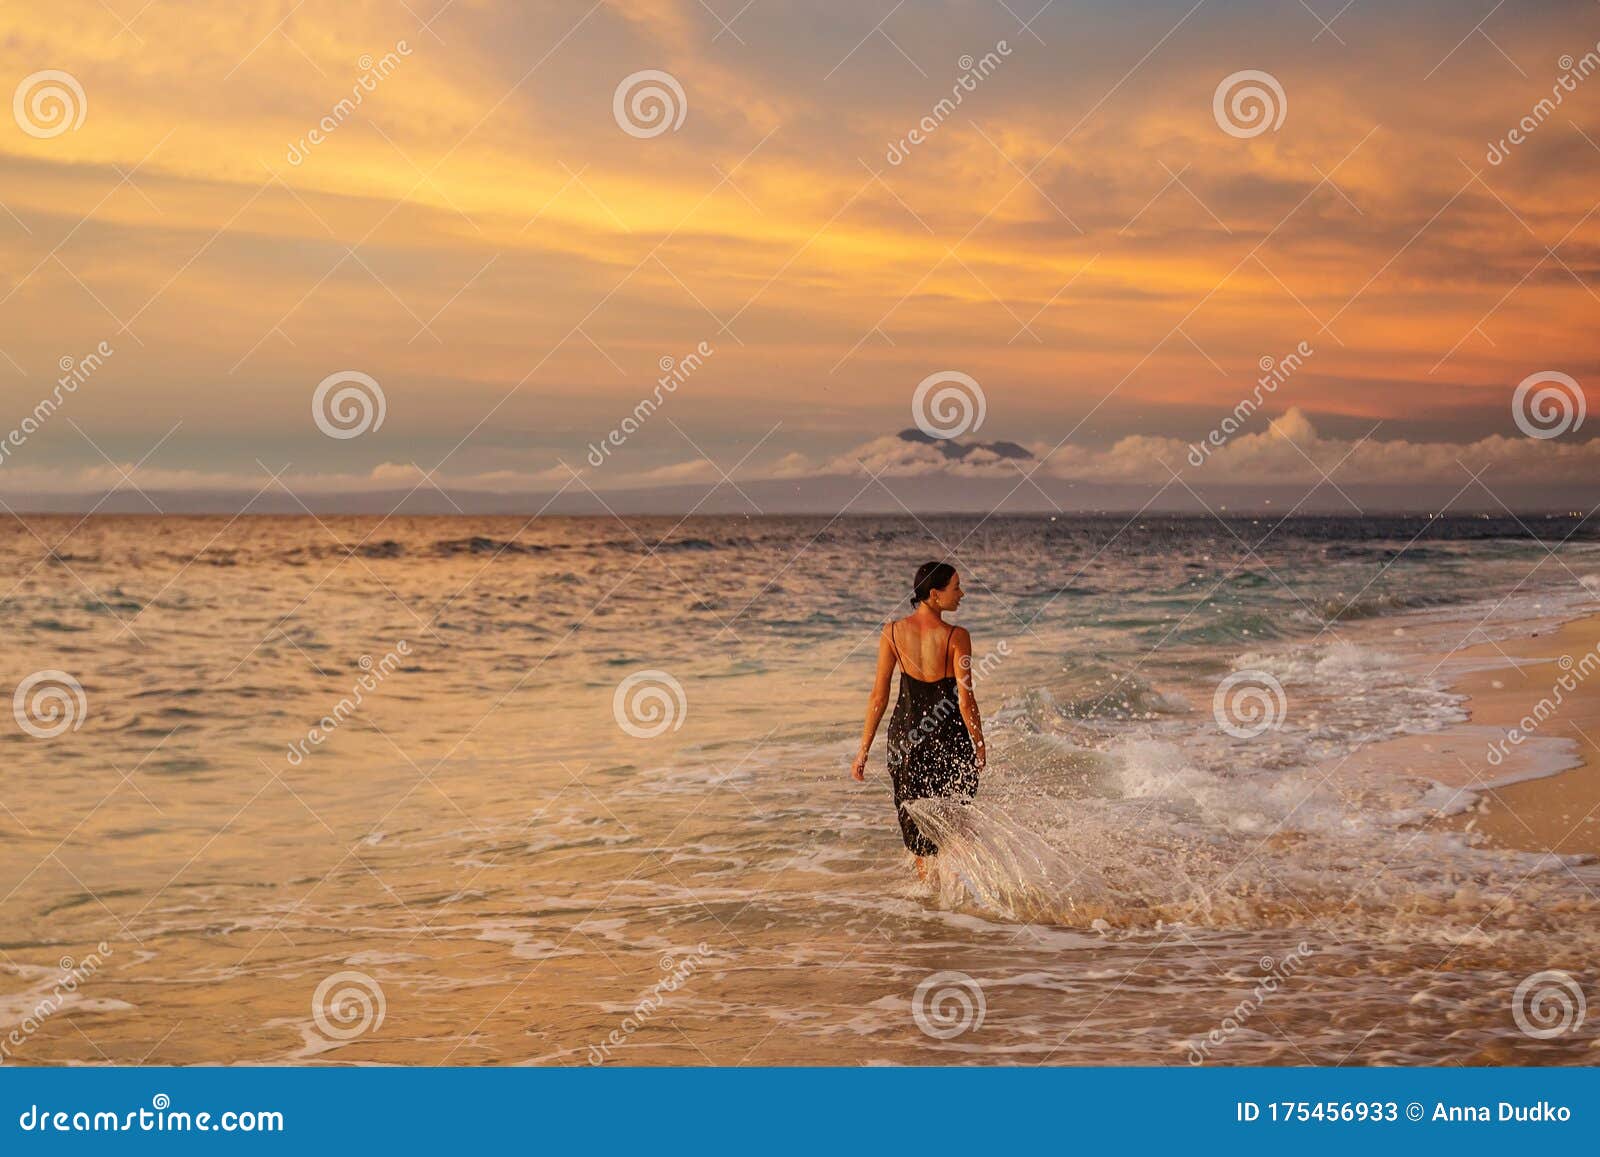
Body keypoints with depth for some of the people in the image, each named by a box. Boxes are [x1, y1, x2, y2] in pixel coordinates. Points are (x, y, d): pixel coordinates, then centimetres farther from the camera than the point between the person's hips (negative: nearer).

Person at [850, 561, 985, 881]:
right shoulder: (956, 636, -19)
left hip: (905, 731, 3)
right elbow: (965, 699, -16)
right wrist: (979, 745, -2)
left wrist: (864, 751, 0)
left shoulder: (893, 632, -8)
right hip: (949, 735, -3)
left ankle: (926, 878, 31)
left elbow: (879, 695, -6)